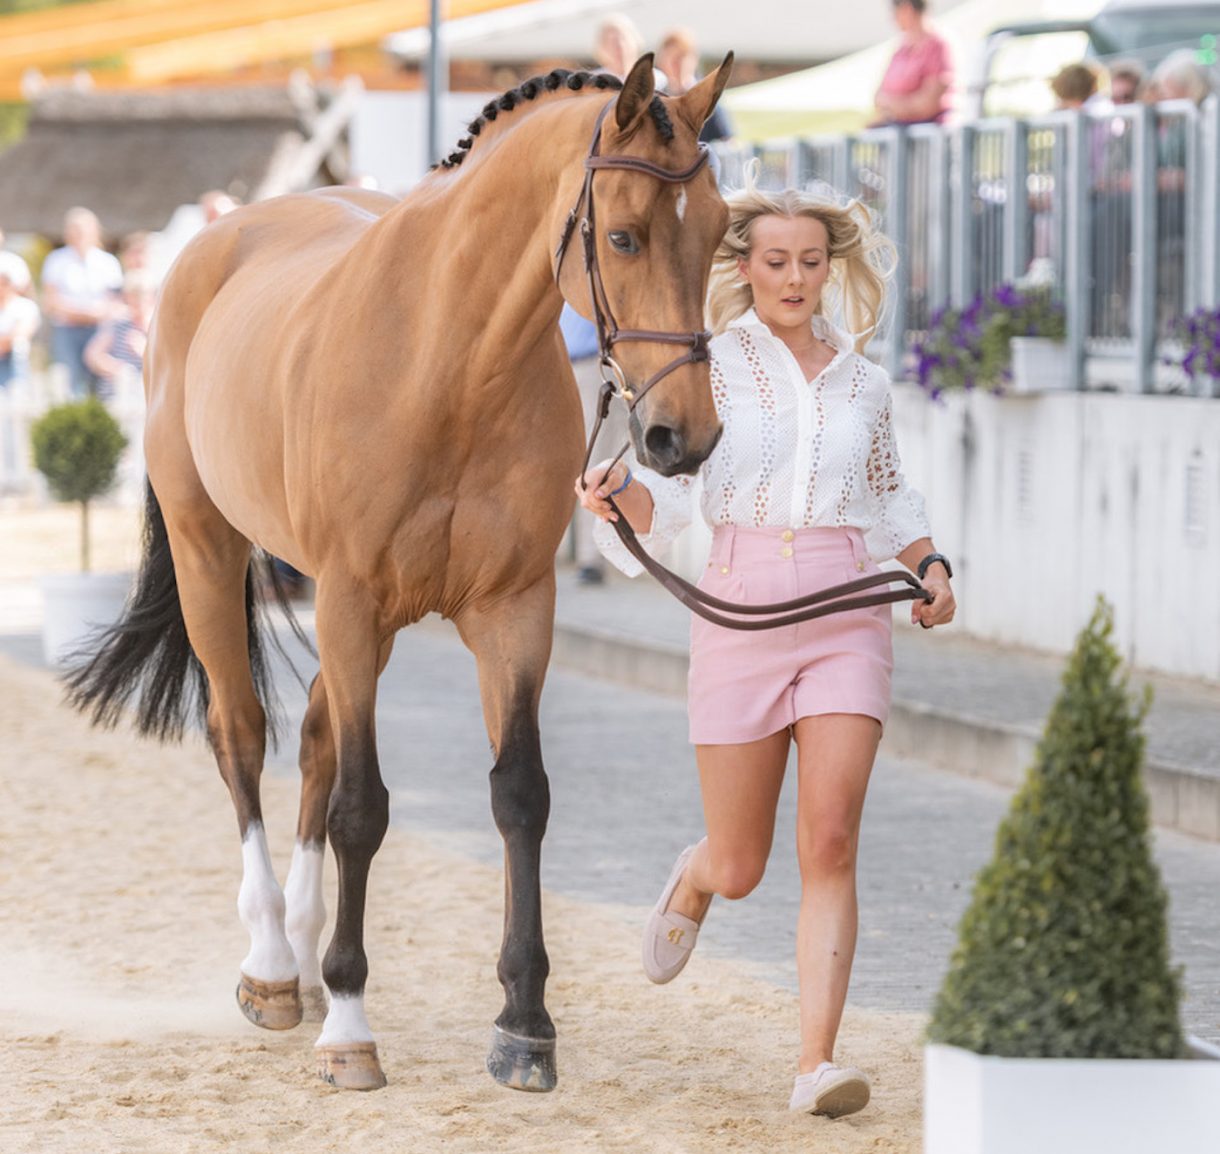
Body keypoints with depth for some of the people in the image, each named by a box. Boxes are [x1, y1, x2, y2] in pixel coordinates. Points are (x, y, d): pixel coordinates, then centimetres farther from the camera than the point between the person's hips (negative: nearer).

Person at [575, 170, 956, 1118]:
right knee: (739, 869, 7)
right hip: (741, 612, -1)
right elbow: (663, 503, -6)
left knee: (830, 844, -13)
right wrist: (616, 494, -27)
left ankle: (818, 1063, -13)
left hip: (847, 619, 1)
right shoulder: (709, 369, 1)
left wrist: (933, 568, 9)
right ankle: (694, 878, 45)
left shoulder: (864, 383, 10)